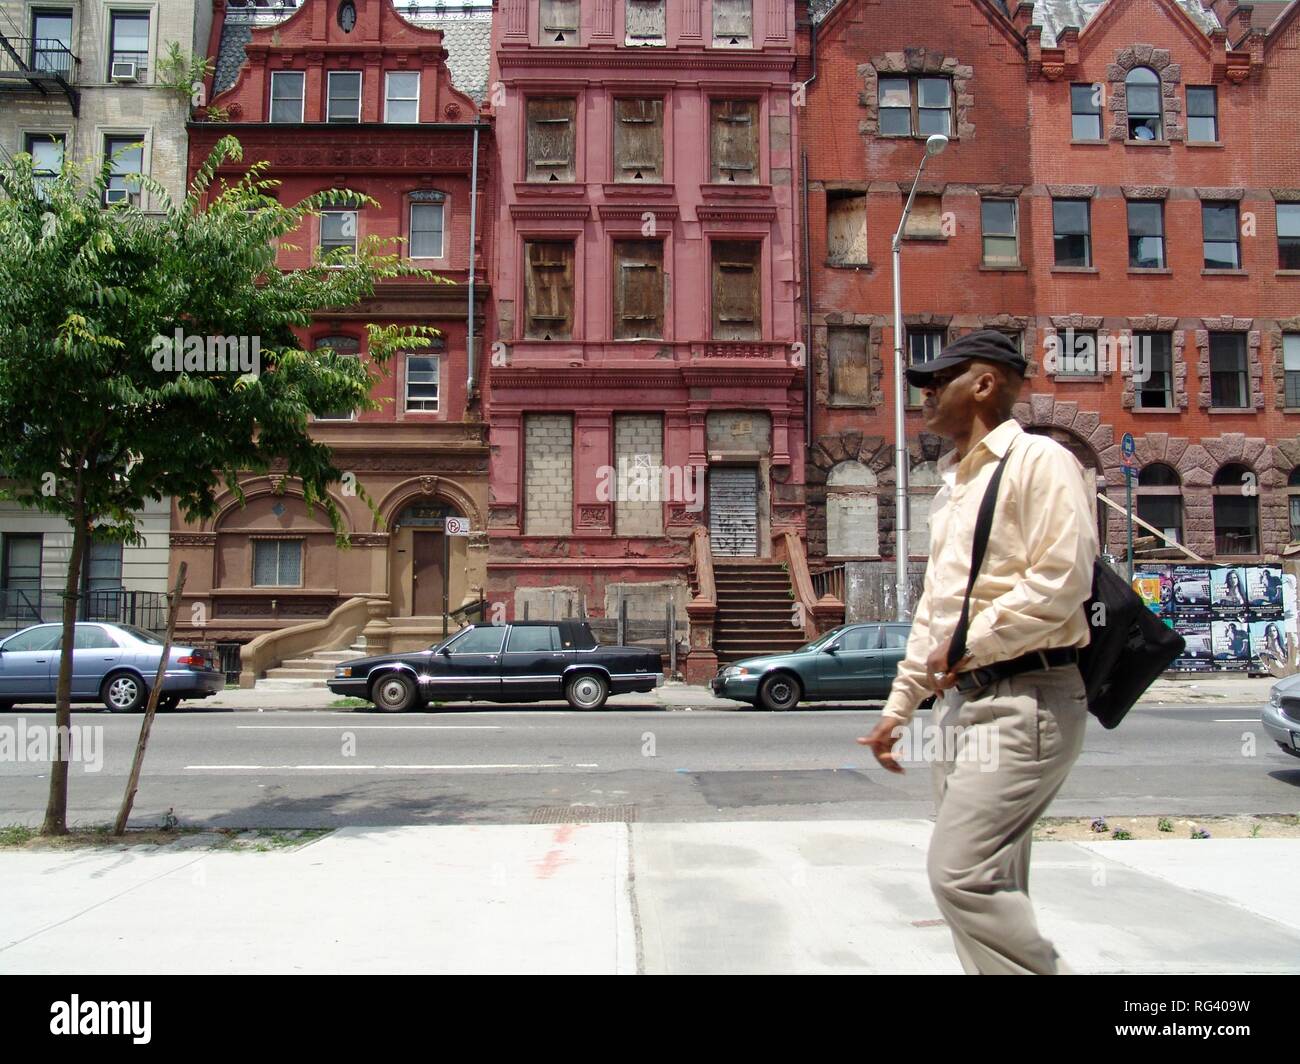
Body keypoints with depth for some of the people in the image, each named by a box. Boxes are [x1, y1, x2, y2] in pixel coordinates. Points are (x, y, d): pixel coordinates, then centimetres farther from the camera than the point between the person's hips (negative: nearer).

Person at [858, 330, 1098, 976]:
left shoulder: (1038, 461, -7)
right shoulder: (953, 486, 20)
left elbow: (1062, 580, -20)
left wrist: (969, 644, -13)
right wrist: (898, 706, 22)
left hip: (1023, 698, -9)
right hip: (962, 699, 9)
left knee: (960, 873, -15)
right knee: (990, 883, 12)